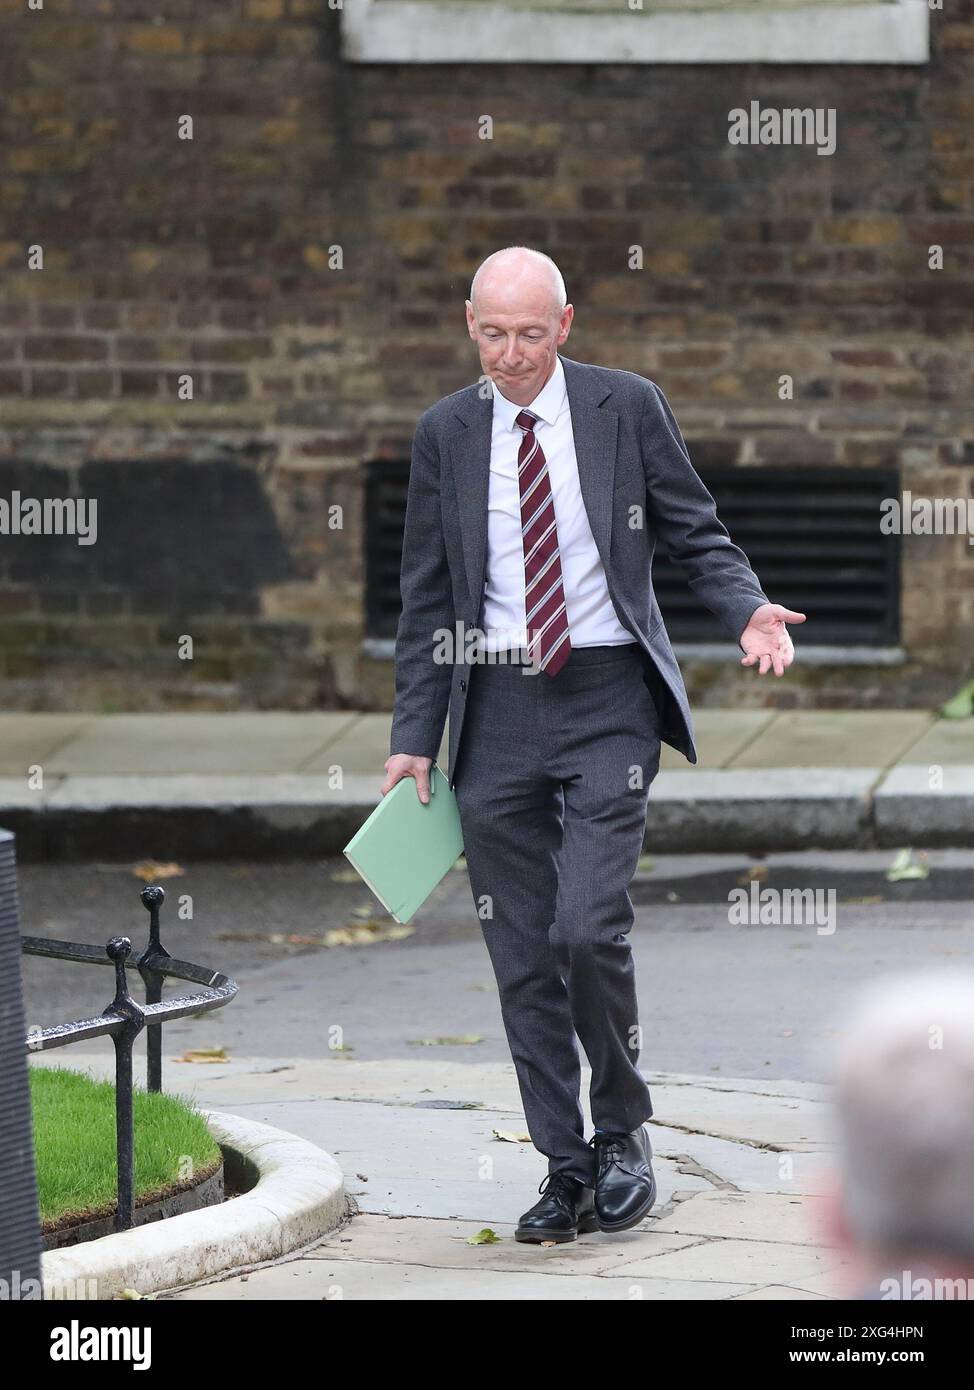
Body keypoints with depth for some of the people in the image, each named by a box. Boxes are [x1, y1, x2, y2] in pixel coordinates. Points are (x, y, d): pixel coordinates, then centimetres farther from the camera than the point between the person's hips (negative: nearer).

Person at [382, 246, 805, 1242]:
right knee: (521, 956, 3)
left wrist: (748, 611, -14)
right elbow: (427, 597, 11)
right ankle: (566, 1171, 12)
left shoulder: (626, 408, 1)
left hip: (607, 697, -3)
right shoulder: (446, 433, 7)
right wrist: (413, 737, 6)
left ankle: (623, 1131, 6)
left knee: (587, 927, -16)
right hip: (496, 706, 3)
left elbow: (696, 533, 6)